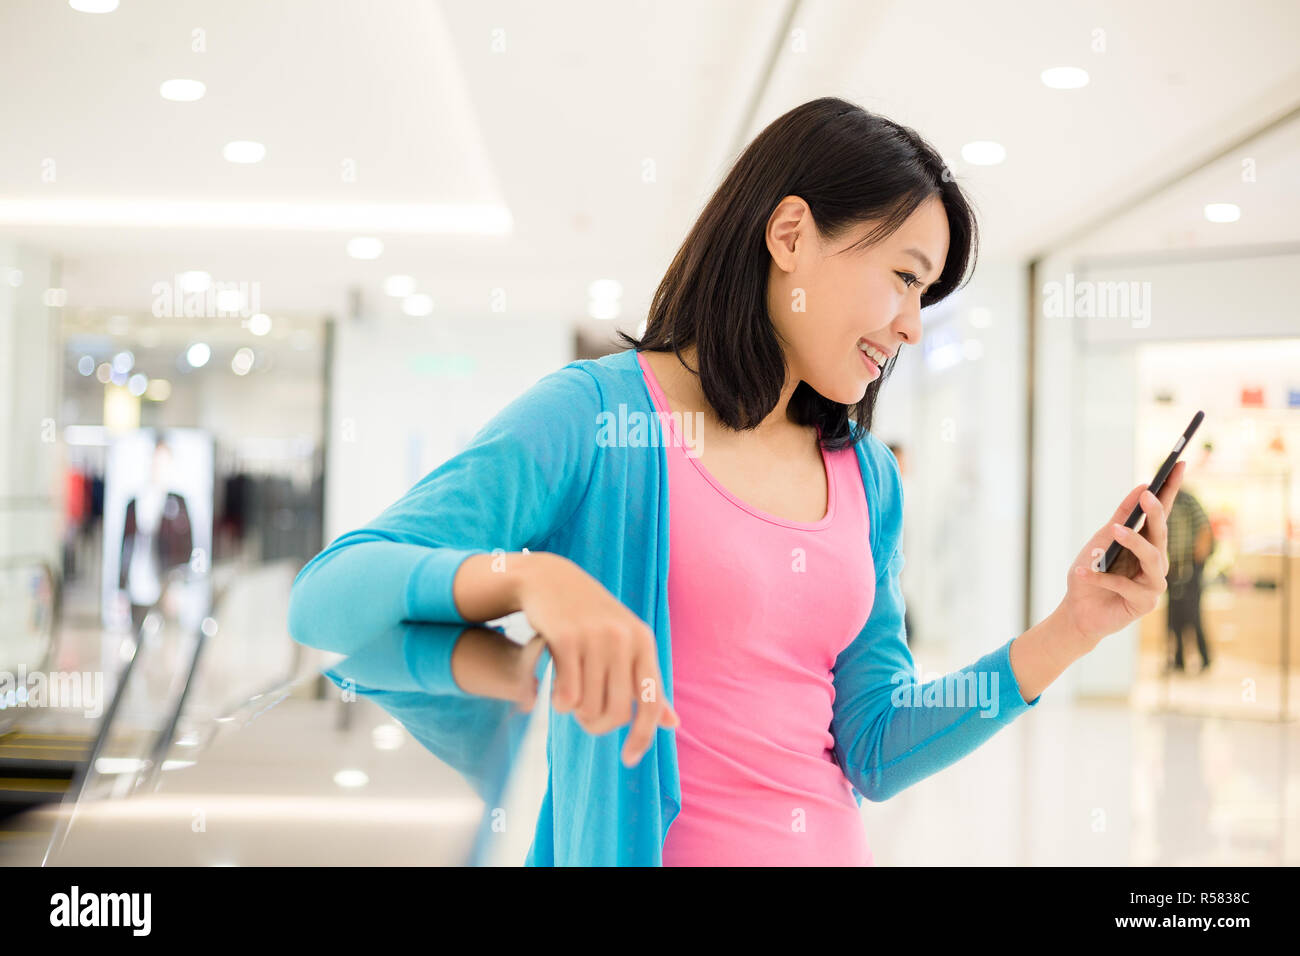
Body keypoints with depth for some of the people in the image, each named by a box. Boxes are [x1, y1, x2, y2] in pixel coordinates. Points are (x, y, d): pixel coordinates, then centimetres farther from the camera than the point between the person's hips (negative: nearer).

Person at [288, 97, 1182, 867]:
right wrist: (529, 576, -36)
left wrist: (1071, 631, -3)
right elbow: (329, 596, -18)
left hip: (832, 847, 6)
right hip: (657, 849, -5)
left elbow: (872, 749, 6)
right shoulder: (592, 416, -11)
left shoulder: (867, 478, 6)